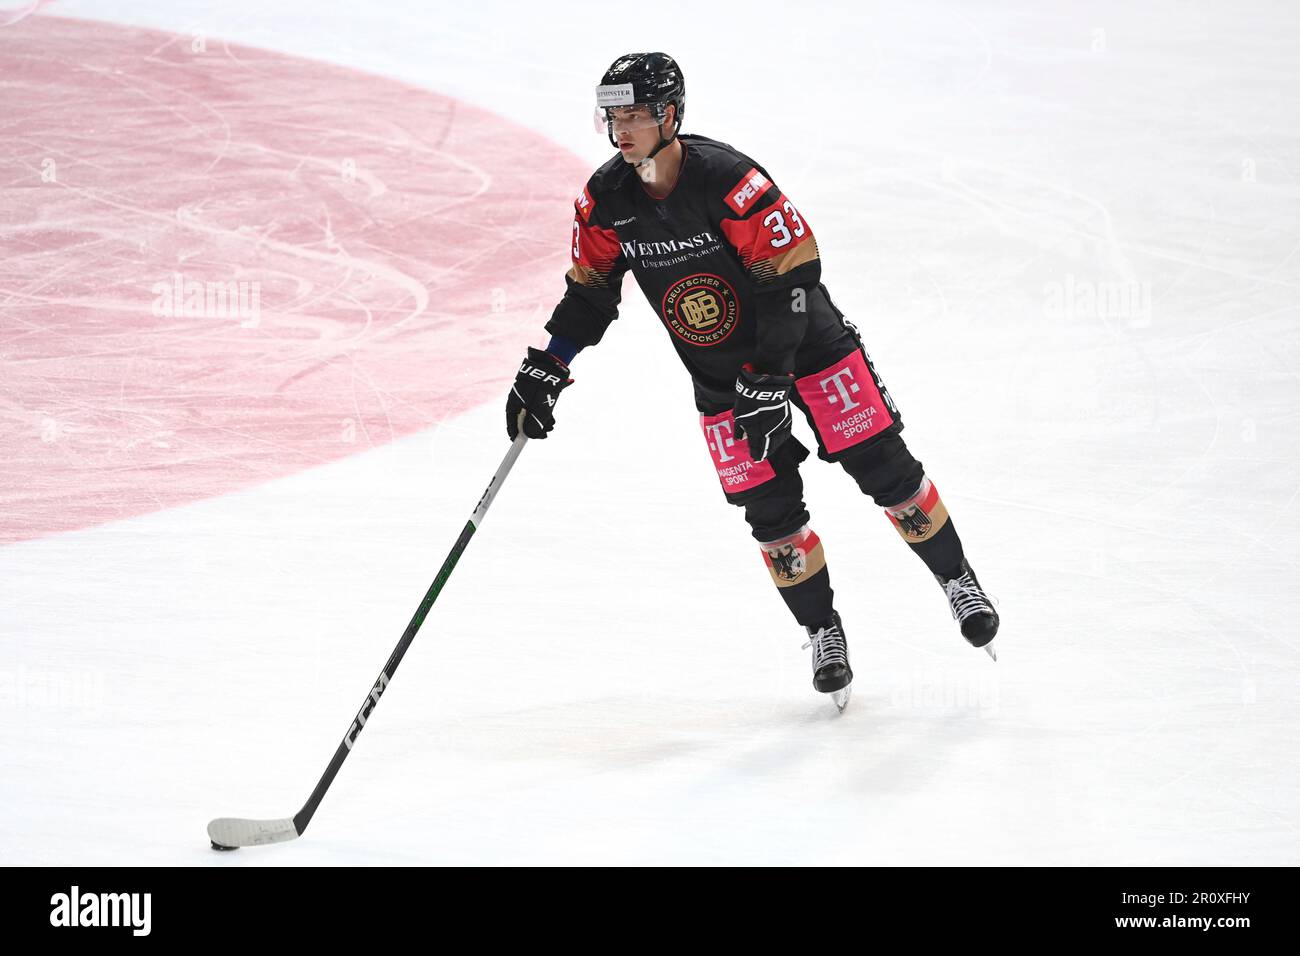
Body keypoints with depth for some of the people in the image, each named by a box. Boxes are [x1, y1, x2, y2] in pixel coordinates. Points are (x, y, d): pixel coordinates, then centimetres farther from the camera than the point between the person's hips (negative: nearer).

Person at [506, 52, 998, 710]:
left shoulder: (731, 181, -28)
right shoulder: (604, 202, -10)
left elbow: (791, 277, -24)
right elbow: (589, 292, 5)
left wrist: (768, 382, -23)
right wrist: (544, 372, -3)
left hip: (804, 342, -4)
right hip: (720, 376, 4)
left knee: (883, 469, -3)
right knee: (771, 508, -2)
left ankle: (957, 581, 16)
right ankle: (822, 631, 16)